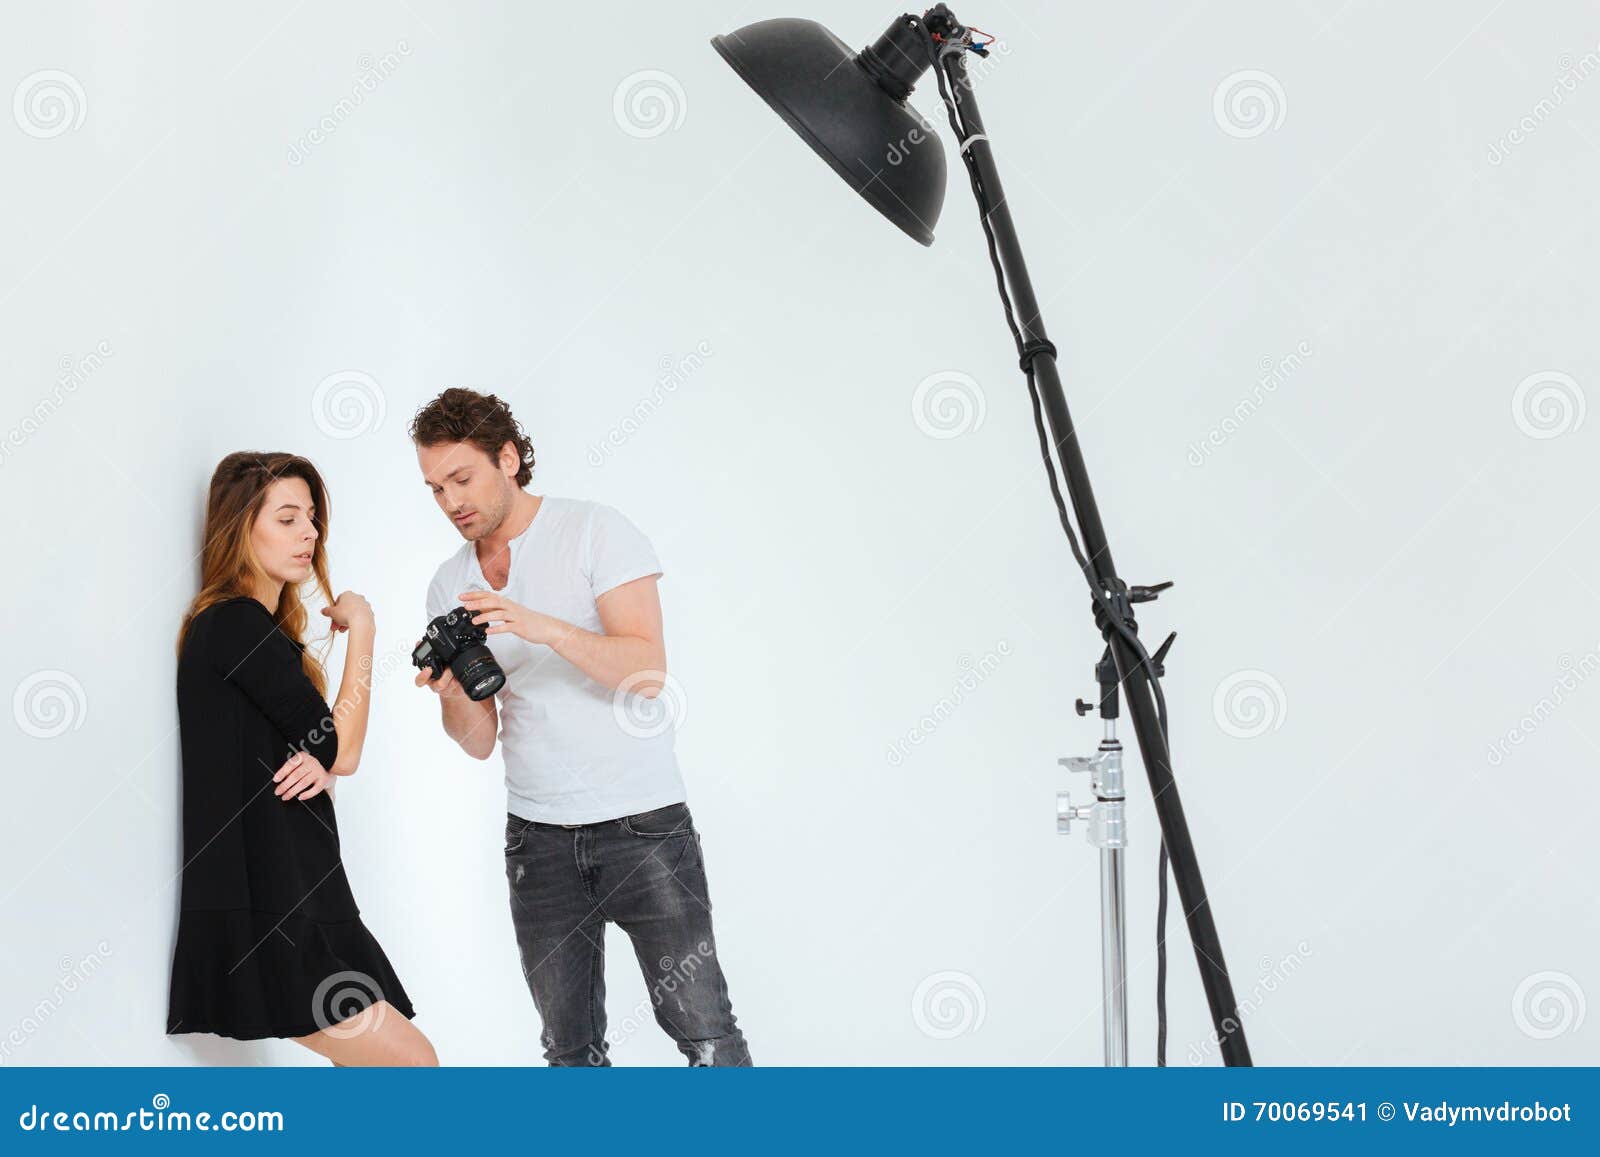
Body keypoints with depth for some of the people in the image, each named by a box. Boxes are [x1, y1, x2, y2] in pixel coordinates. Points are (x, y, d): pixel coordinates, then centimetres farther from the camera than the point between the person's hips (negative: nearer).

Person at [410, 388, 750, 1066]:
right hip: (539, 834, 4)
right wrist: (454, 692, -14)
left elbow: (647, 672, -14)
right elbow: (480, 742, 8)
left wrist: (546, 628, -27)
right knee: (570, 1045, 7)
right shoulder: (449, 588, 9)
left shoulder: (596, 532, -4)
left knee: (703, 1030, -6)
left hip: (643, 823, -4)